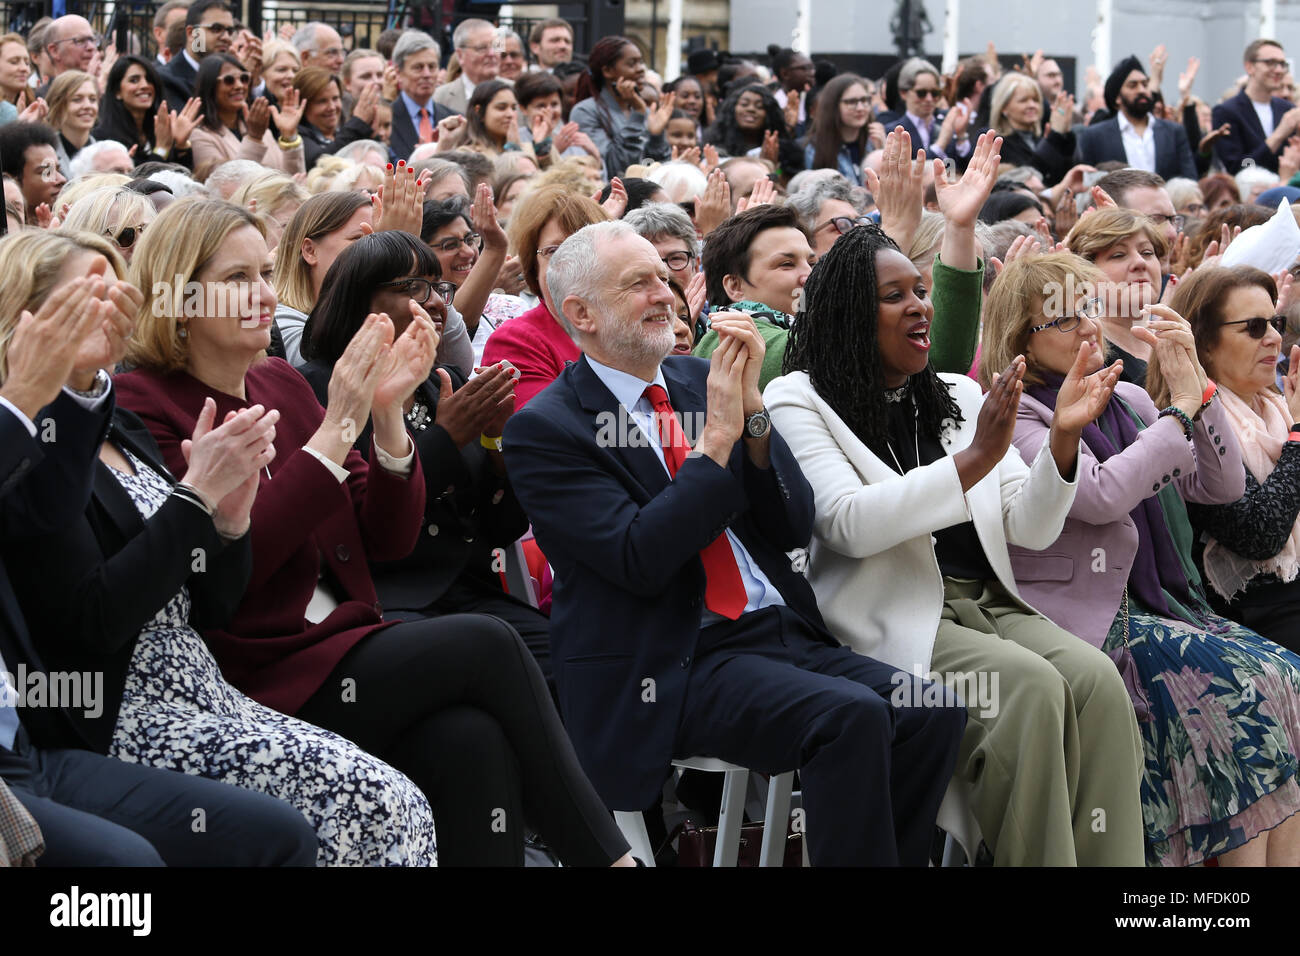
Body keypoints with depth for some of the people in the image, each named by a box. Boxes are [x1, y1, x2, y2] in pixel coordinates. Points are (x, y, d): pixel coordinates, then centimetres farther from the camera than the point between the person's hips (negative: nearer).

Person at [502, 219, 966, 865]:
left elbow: (794, 527, 9)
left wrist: (752, 410, -6)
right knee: (851, 718, -29)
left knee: (932, 712, -16)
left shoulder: (698, 380, 14)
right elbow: (641, 560, -16)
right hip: (671, 668, -6)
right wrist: (718, 435, -14)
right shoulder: (545, 428, -4)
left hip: (784, 634, 7)